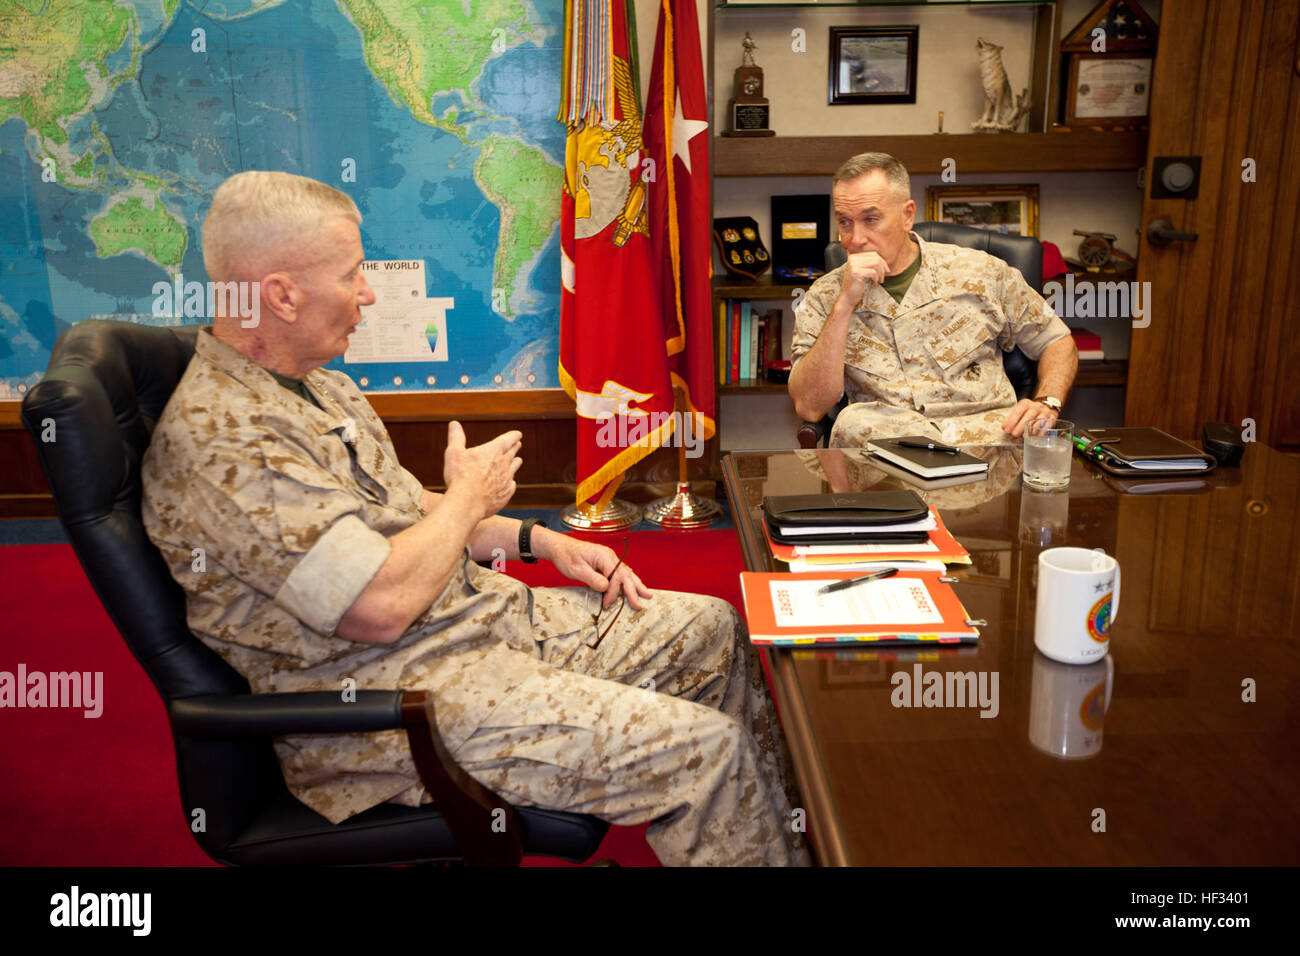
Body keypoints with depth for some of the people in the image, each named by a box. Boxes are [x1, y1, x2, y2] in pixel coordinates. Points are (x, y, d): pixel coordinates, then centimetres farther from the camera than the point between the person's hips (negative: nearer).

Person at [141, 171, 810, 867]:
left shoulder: (318, 388, 11)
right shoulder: (214, 439, -22)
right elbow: (384, 606, -28)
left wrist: (536, 539, 9)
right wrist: (472, 495, -10)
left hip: (481, 613, 10)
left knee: (713, 631, 9)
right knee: (704, 747, -19)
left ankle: (791, 844, 22)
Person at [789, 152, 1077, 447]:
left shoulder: (981, 272, 9)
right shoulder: (823, 298, 7)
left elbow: (1058, 342, 19)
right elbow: (809, 408, -7)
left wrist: (1046, 404, -3)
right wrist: (845, 305, -13)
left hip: (987, 432, 0)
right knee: (854, 422, -34)